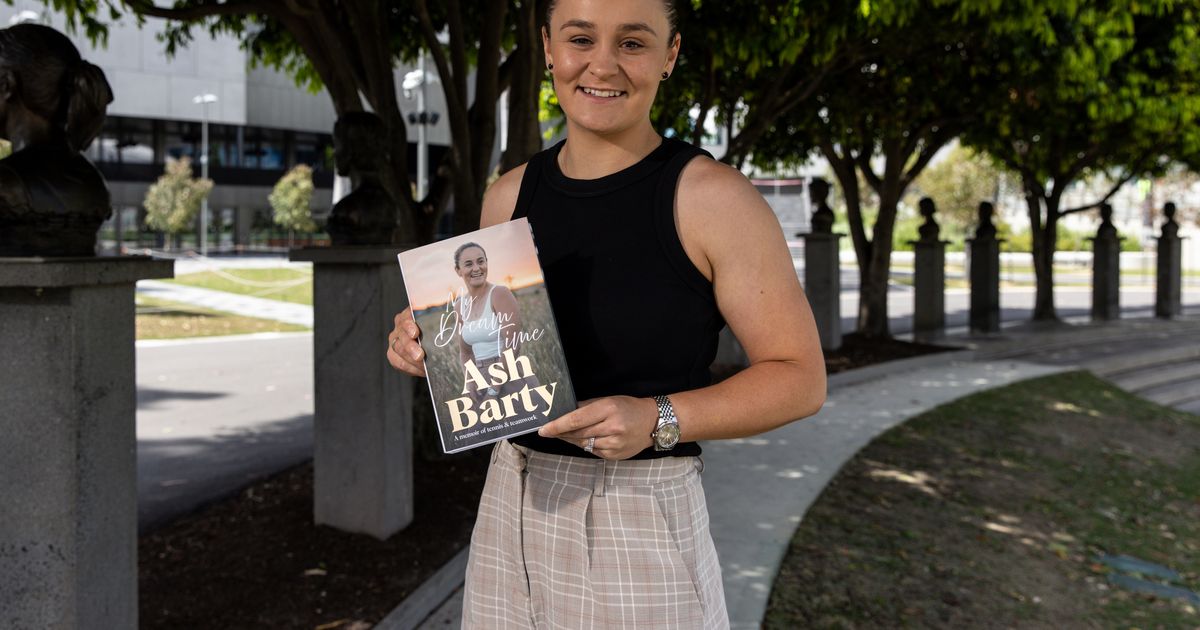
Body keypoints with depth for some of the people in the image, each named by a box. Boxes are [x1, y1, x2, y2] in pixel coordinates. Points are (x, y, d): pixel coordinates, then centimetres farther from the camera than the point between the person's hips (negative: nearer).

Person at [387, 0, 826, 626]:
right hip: (512, 509, 5)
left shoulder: (711, 197, -12)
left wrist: (658, 419, -21)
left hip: (643, 521, -4)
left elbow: (800, 378, -9)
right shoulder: (509, 196, 3)